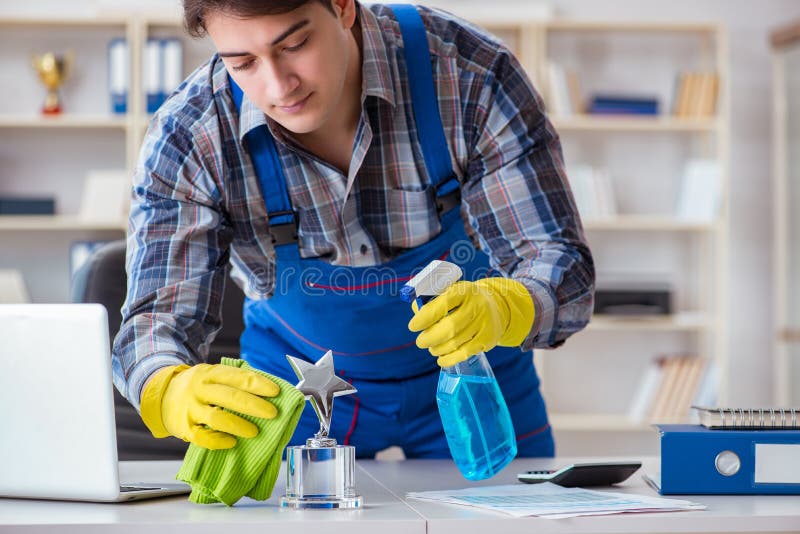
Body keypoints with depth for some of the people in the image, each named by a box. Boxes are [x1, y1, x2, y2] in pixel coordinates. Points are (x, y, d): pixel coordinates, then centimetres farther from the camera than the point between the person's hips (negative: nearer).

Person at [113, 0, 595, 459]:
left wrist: (500, 310, -53)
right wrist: (172, 393, -53)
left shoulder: (471, 76, -29)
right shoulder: (187, 136, -26)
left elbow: (563, 265, -28)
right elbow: (158, 317, -28)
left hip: (470, 380, -2)